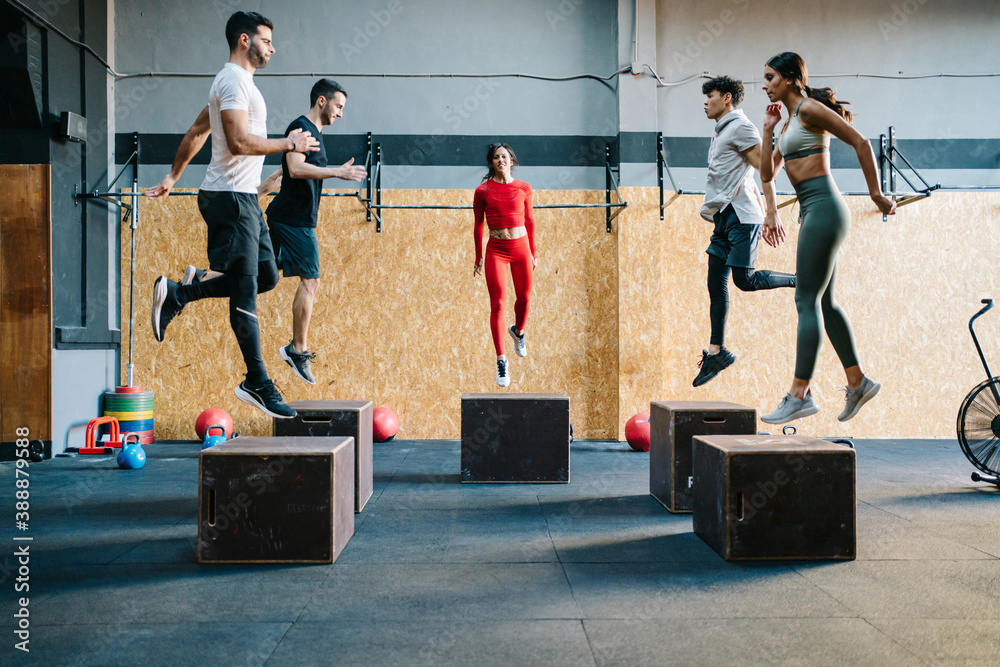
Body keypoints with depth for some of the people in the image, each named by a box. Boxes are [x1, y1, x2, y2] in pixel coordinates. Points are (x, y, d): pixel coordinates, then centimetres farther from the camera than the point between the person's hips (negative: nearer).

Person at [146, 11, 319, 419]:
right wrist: (289, 144, -12)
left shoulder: (237, 82, 21)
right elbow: (239, 142, -23)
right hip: (231, 197, -10)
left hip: (244, 198, 10)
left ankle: (176, 295, 14)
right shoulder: (234, 80, -10)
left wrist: (173, 177, 29)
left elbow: (196, 133, 26)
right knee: (245, 290, -7)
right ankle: (258, 384, -1)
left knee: (266, 276, 11)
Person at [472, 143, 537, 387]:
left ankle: (518, 331, 48)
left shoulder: (524, 188, 4)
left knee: (524, 297, 14)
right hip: (496, 251, -2)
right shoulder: (483, 191, -1)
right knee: (498, 304, -9)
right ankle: (501, 360, -3)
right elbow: (478, 225, 6)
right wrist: (478, 257, 9)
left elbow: (529, 220, 12)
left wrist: (533, 251, 15)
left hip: (521, 247, 2)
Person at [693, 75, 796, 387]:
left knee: (744, 279, -13)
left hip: (740, 216, -9)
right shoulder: (721, 133, 24)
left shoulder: (741, 127, -5)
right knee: (716, 285, 5)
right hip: (724, 218, 9)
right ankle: (716, 351, 8)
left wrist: (771, 214, -17)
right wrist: (761, 214, 24)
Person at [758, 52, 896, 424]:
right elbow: (767, 174, 17)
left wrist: (876, 194, -8)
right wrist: (768, 128, 11)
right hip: (813, 211, 10)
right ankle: (858, 383, 21)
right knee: (824, 303, 13)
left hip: (823, 208, -10)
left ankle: (800, 394, -9)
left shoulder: (810, 108, -7)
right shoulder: (790, 122, 20)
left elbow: (861, 143, -11)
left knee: (807, 301, -11)